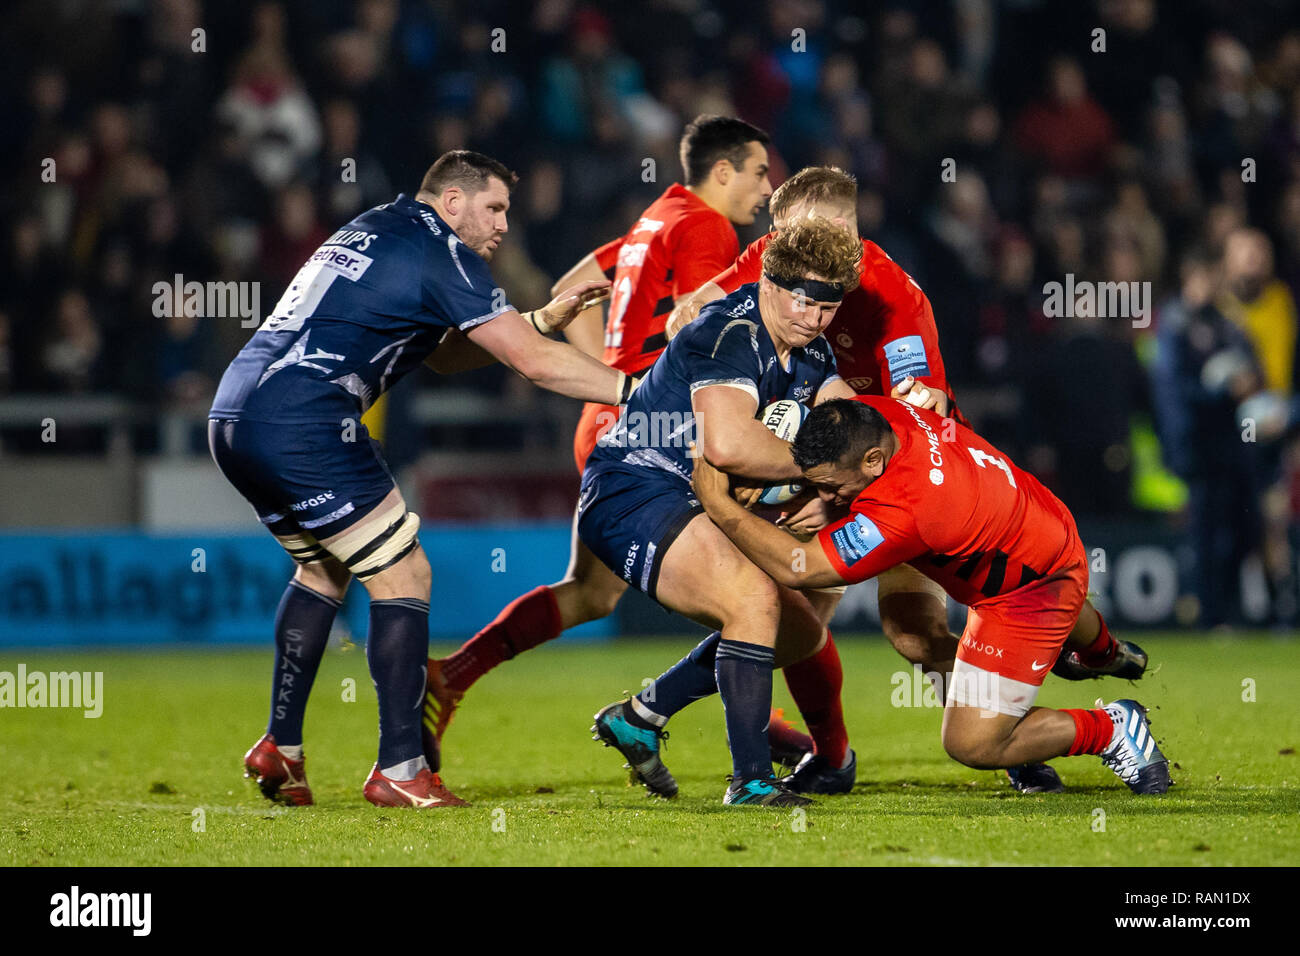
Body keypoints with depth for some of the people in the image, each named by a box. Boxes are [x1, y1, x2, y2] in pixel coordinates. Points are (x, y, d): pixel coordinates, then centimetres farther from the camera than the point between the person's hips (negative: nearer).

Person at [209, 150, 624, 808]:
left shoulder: (374, 231, 26)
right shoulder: (440, 251, -2)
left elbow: (443, 355, 32)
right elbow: (534, 363, -5)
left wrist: (543, 319, 26)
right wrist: (638, 391, 3)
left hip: (232, 418, 9)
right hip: (302, 426, -9)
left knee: (323, 568, 26)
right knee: (402, 575, -1)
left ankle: (280, 749, 22)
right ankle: (400, 770, -5)